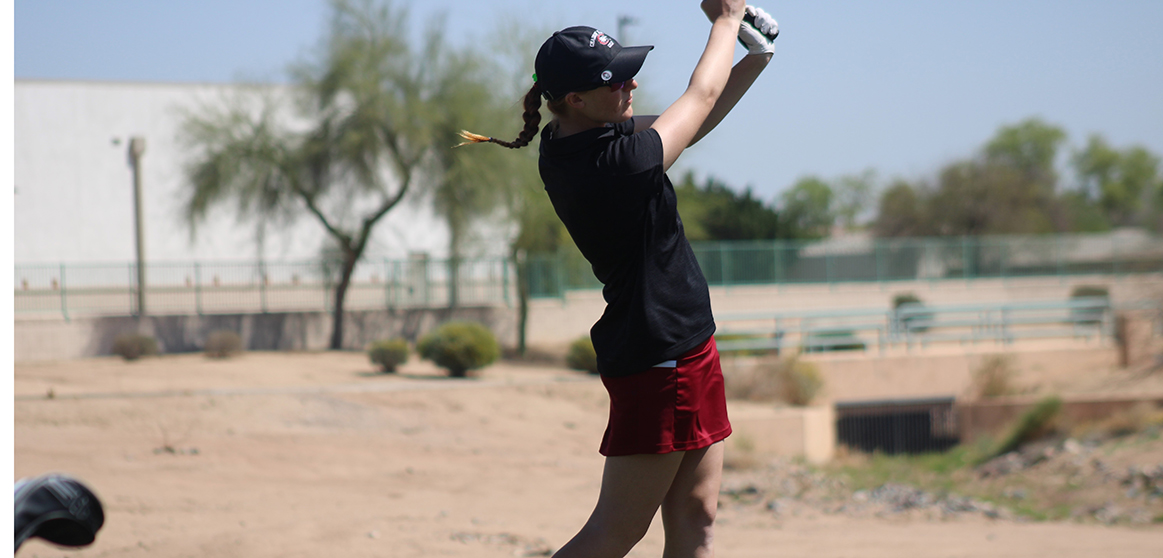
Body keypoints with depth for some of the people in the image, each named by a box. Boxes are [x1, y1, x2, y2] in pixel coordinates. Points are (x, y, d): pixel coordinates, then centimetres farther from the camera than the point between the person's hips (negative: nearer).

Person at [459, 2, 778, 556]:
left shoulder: (570, 145, 3)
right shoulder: (615, 164, -24)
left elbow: (690, 123, 16)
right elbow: (702, 96, -9)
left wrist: (755, 58, 6)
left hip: (683, 351, 10)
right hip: (657, 359, -10)